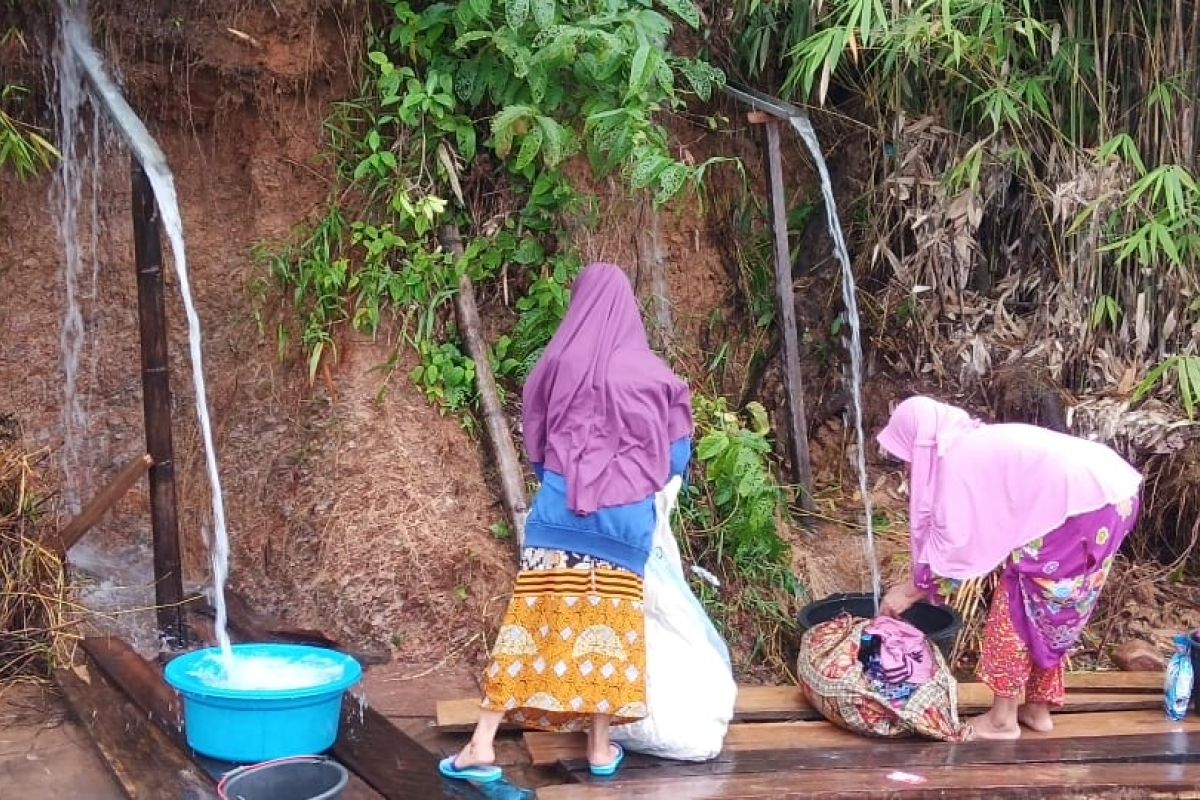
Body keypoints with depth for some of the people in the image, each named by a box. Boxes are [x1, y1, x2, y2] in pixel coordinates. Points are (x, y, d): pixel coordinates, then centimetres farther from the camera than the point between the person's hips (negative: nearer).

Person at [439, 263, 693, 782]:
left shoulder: (558, 363, 3)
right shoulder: (655, 374, 5)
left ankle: (482, 746, -2)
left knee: (534, 616, 0)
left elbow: (534, 444, 14)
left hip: (561, 509, 0)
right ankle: (601, 748, 14)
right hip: (626, 517, 1)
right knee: (609, 619, 9)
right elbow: (677, 455, 12)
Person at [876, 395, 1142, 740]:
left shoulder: (954, 458, -7)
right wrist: (925, 583, 25)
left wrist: (911, 590, 6)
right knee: (1048, 610, 20)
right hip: (1113, 495, 9)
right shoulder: (978, 445, 20)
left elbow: (951, 540, -6)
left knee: (1016, 604, 3)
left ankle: (1003, 718, 11)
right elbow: (975, 534, 24)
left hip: (1084, 504, -9)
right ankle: (1037, 708, 29)